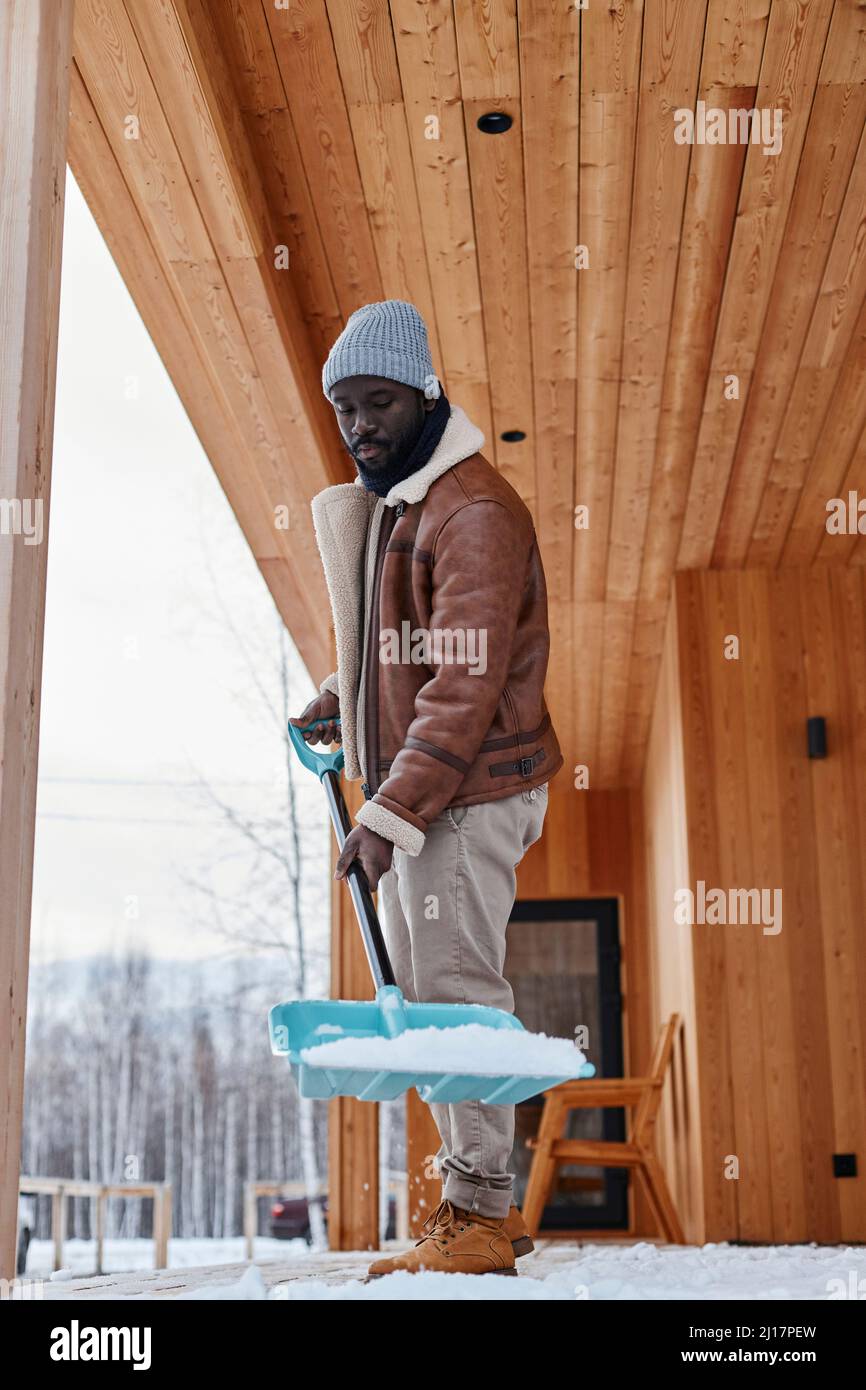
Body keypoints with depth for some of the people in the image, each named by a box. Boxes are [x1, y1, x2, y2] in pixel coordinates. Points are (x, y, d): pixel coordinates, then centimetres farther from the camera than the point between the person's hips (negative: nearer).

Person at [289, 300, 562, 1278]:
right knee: (421, 993, 13)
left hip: (465, 794, -10)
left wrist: (390, 815, -27)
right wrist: (341, 700, 13)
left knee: (458, 990, -6)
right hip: (411, 790, 10)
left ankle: (479, 1220, 5)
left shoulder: (474, 511, -16)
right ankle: (475, 1201, 24)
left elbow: (467, 683, -24)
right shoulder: (383, 505, 16)